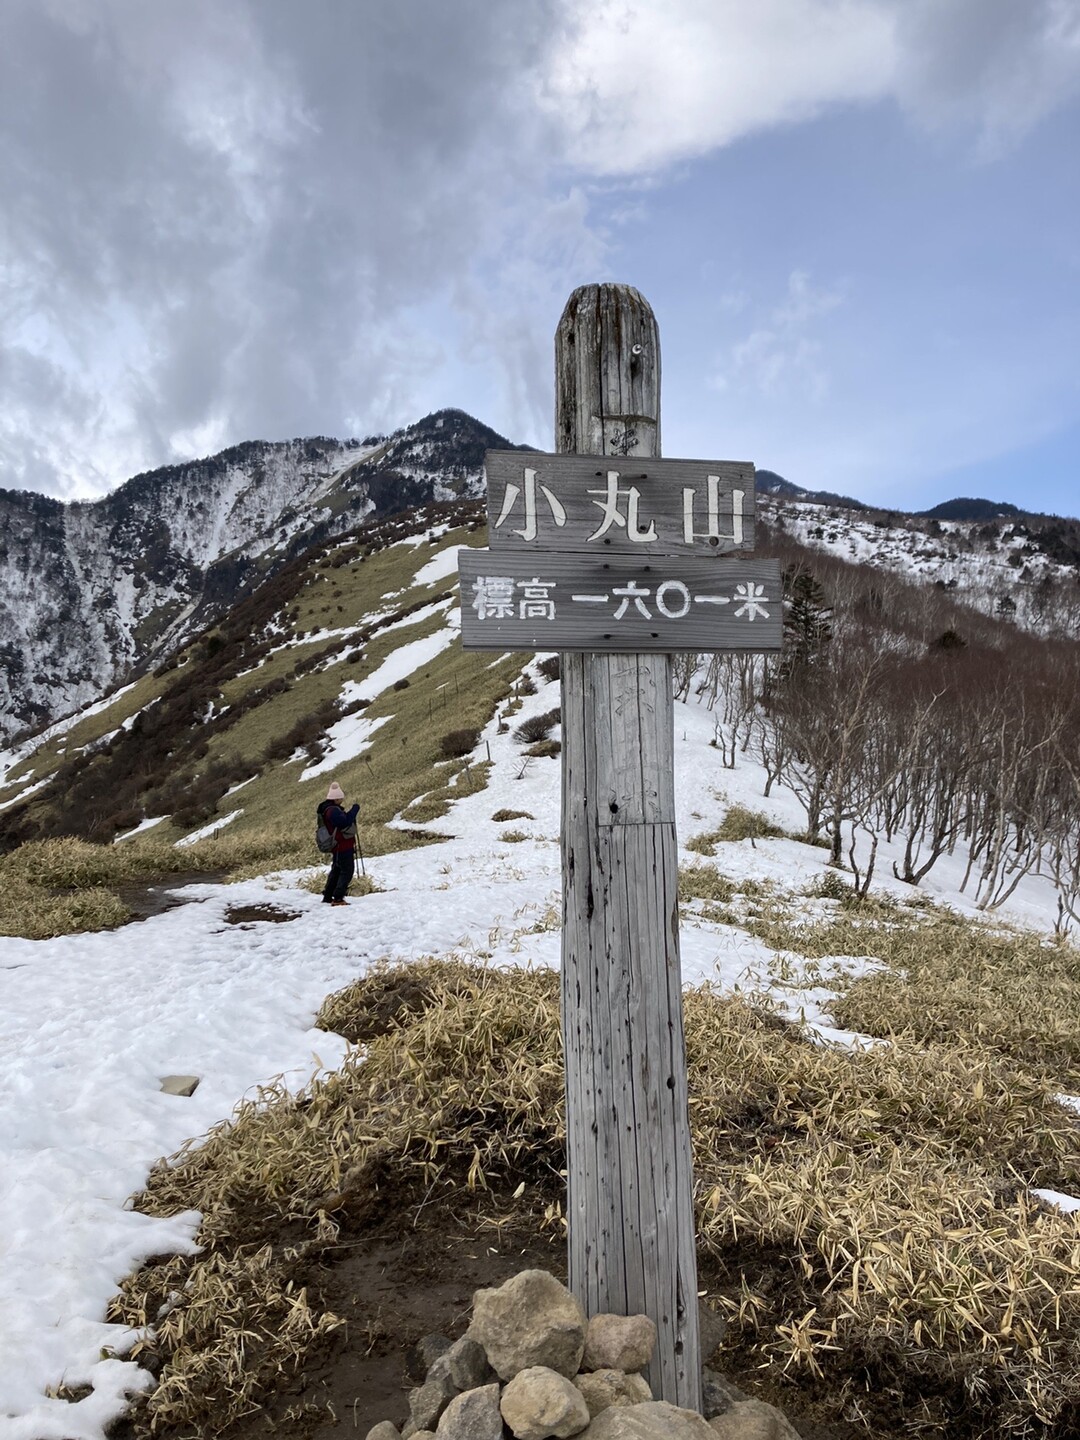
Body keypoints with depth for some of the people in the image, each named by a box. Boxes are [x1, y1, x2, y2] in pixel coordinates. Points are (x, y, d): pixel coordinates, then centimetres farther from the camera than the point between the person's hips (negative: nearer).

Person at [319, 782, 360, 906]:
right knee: (347, 871, -5)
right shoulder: (333, 810, -21)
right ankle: (338, 898, -7)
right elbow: (345, 822, -32)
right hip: (344, 846, -11)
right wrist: (355, 810, -23)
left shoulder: (327, 809, 12)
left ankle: (327, 896, 28)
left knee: (336, 870, 20)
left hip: (338, 846, 11)